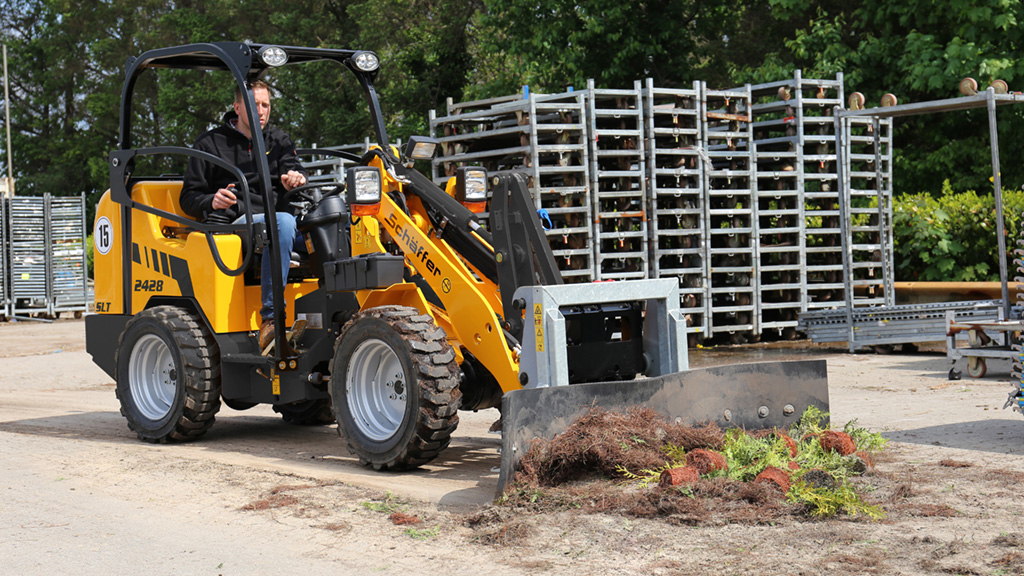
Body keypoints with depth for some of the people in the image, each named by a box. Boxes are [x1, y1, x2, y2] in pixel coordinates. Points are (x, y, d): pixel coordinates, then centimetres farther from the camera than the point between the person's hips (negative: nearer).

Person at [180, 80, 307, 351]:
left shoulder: (279, 140, 25)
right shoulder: (211, 144, 14)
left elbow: (294, 172, 9)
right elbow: (189, 199, 11)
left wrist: (295, 179, -17)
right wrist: (212, 202, -13)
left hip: (279, 219, 4)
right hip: (237, 222, -4)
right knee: (283, 223, -39)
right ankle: (271, 317, -47)